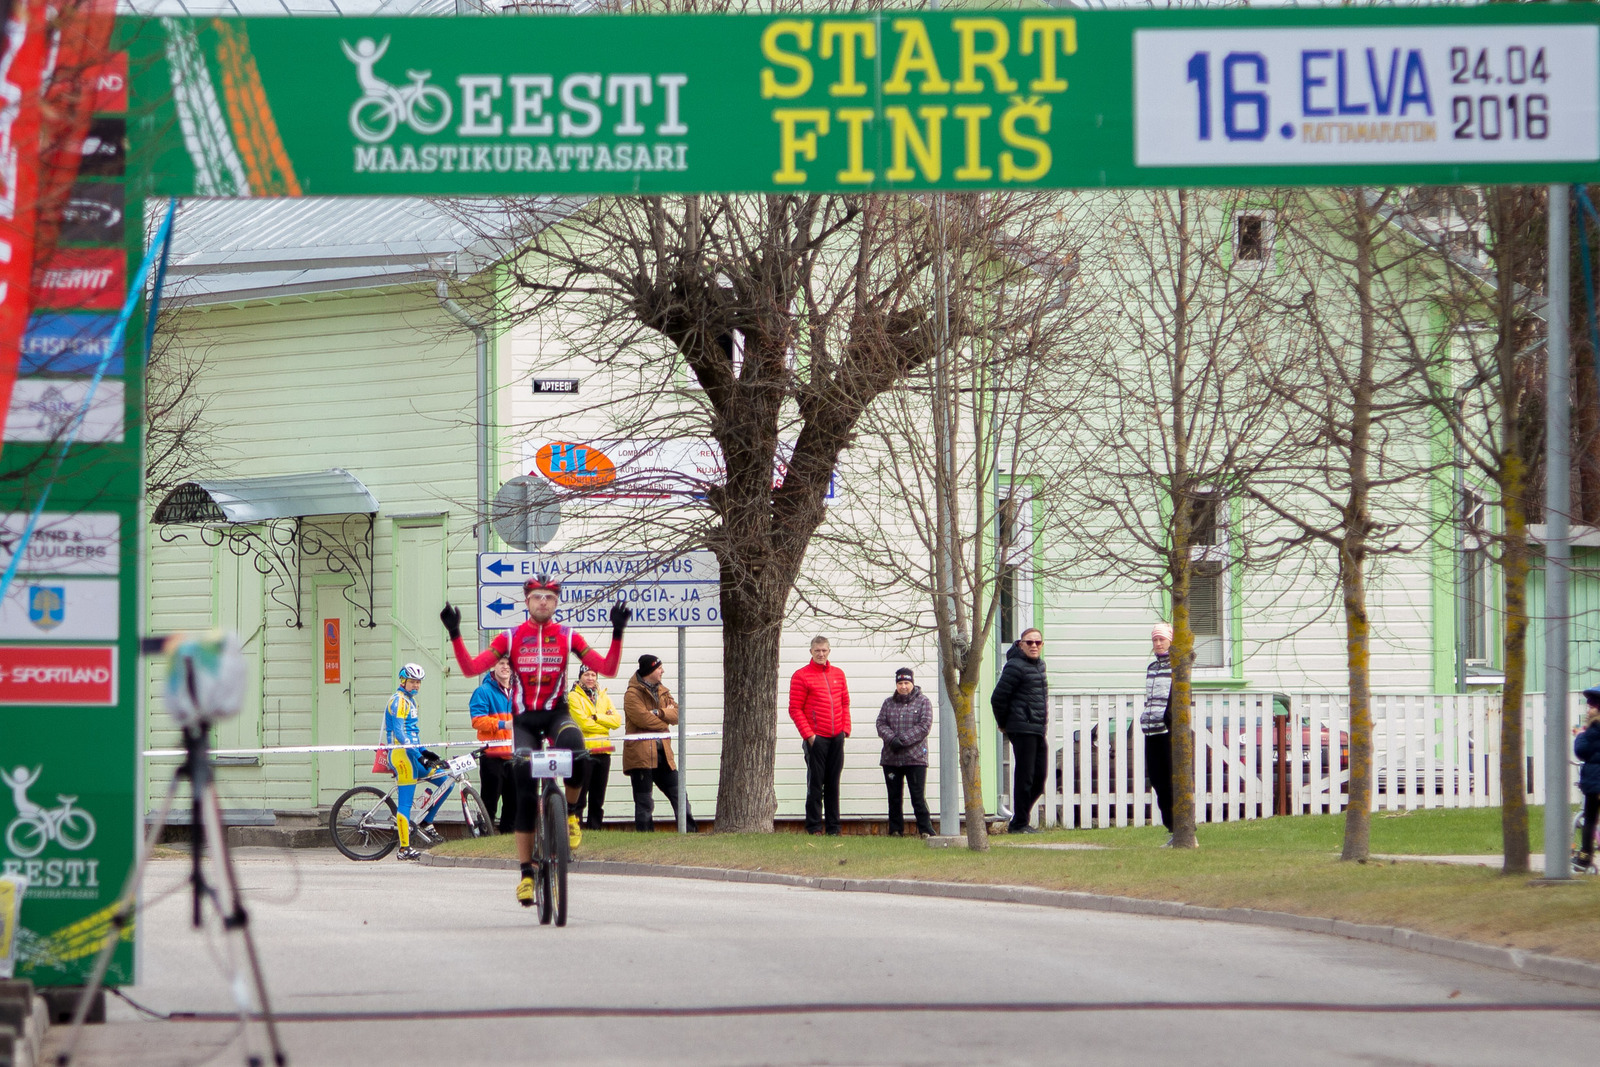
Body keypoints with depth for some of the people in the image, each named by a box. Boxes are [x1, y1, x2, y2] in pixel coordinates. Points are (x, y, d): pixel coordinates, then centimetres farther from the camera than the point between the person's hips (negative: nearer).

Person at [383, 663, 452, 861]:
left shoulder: (410, 700, 20)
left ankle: (426, 824, 11)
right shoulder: (399, 701, -10)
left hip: (411, 754, 10)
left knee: (447, 781, 7)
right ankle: (404, 849, -9)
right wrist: (419, 756, -25)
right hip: (401, 754, -10)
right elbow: (399, 733, -20)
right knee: (405, 803, -10)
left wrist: (425, 752, 18)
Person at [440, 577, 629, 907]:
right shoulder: (511, 638, 1)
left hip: (557, 714, 0)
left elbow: (608, 669, -4)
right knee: (525, 795, -6)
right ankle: (526, 873, 4)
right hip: (524, 719, 0)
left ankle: (570, 814, -5)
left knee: (578, 756, -35)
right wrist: (455, 634, -16)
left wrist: (617, 633, -16)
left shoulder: (568, 636, 2)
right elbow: (470, 668, -5)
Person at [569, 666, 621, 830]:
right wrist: (605, 723, -2)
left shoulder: (603, 697, 16)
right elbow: (583, 722, -12)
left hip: (603, 751, 6)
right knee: (579, 795, -6)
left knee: (598, 797, 9)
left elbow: (616, 721, 3)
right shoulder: (574, 697, -1)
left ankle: (595, 827, 14)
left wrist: (596, 717, -8)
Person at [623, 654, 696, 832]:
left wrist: (659, 713, -13)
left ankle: (690, 831, 12)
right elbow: (642, 718, -19)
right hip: (641, 753, -7)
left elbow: (677, 713, 5)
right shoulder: (633, 694, -7)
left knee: (678, 795, 8)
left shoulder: (662, 691, 17)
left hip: (662, 753, 7)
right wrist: (665, 718, -3)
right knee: (644, 803, -3)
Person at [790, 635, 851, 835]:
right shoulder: (801, 676, -3)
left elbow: (845, 703, 18)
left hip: (836, 737, 5)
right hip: (816, 738, -5)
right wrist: (808, 734, -12)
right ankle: (814, 827, -1)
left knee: (833, 784, 8)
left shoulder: (838, 674, 14)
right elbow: (795, 709, -5)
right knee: (815, 784, -4)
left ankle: (833, 827, 11)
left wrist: (845, 729, 6)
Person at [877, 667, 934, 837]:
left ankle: (925, 830, -3)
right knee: (894, 797, 8)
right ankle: (895, 830, 15)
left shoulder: (923, 702, 3)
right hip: (890, 758, 4)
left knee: (918, 796, -6)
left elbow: (924, 726, -8)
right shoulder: (888, 703, 14)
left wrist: (902, 740, -15)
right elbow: (881, 724, 5)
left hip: (915, 758, -4)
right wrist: (892, 739, -16)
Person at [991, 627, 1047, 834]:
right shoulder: (1016, 666, -12)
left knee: (1039, 780, 10)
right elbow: (998, 698, -11)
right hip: (1022, 730, -8)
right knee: (1024, 778, -7)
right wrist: (1004, 724, 1)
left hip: (1038, 730, 8)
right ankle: (1020, 823, -2)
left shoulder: (1039, 664, 15)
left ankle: (1019, 821, 19)